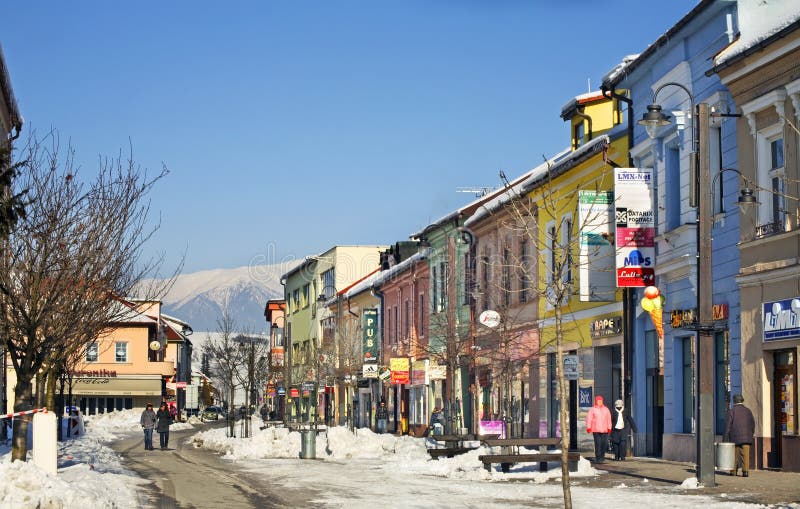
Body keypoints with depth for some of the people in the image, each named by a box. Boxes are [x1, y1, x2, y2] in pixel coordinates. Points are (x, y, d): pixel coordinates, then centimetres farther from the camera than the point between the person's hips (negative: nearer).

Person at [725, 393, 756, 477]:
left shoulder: (731, 411, -3)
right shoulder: (748, 410, 8)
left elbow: (728, 426, -6)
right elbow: (753, 424, 11)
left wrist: (726, 439, -3)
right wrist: (751, 434, 20)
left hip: (735, 437, -2)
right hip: (746, 437, 2)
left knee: (735, 455, 9)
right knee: (745, 454, -2)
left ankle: (734, 471, 14)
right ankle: (745, 471, -12)